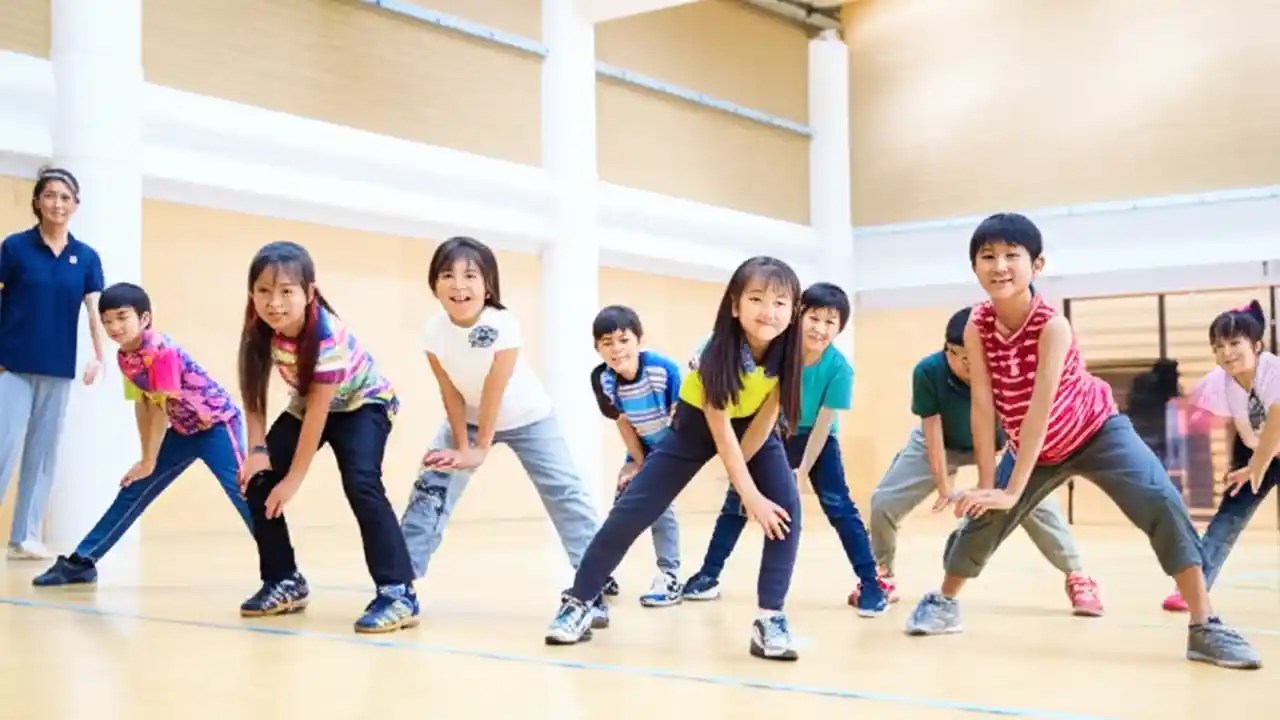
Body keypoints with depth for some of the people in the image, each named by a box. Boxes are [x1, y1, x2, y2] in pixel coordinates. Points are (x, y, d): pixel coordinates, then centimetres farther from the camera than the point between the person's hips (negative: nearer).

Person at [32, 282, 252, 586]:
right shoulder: (124, 357, -2)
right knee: (134, 490, 10)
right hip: (183, 429, 8)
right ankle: (80, 562, 19)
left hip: (218, 423, -8)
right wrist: (145, 458, 4)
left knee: (243, 490, -19)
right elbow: (143, 405, 5)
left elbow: (162, 408, -23)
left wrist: (149, 462, -14)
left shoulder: (162, 350, -27)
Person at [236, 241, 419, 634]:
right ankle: (285, 582, 11)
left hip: (363, 402, -6)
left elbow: (319, 410, -31)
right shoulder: (259, 330, -20)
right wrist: (257, 449, -22)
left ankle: (398, 592, -25)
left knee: (360, 482, -28)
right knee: (256, 479, -4)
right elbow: (253, 394, -10)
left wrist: (295, 478, -26)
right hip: (306, 405, 7)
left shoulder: (328, 335, -36)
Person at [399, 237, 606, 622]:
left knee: (566, 496, -8)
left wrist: (481, 448, -21)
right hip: (470, 418, 3)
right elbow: (451, 393, -14)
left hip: (528, 419, -3)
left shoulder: (503, 326, -32)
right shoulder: (433, 331, -21)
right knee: (430, 488, -6)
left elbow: (494, 392, -27)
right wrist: (462, 448, -16)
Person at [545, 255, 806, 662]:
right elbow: (720, 430, -30)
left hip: (754, 428, 3)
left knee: (787, 509, -19)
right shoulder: (717, 351, -34)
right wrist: (750, 496, -30)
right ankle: (579, 603, 5)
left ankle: (770, 617, -12)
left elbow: (767, 416, -15)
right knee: (630, 512, -7)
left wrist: (740, 468, -16)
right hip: (697, 426, -2)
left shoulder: (787, 354, -25)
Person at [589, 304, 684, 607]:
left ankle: (669, 577, -8)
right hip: (642, 448, 5)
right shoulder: (601, 378, -21)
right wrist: (638, 461, -4)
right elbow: (622, 421, -7)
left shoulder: (664, 368, -33)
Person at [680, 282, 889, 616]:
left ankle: (871, 584, -5)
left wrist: (802, 472, -18)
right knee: (738, 498, 3)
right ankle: (708, 575, 14)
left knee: (838, 505, -12)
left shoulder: (839, 369, -25)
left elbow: (822, 426, -20)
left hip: (817, 440, -2)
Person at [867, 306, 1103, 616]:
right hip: (941, 444, 1)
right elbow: (932, 430, -23)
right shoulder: (928, 371, -33)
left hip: (996, 443, -1)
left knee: (1037, 501, -19)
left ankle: (1076, 577, 0)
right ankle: (883, 576, 17)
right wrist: (943, 485, -23)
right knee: (883, 502, -8)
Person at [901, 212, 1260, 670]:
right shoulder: (976, 328, -18)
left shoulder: (1052, 326, -30)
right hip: (1036, 450, 4)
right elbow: (984, 406, -17)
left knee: (1163, 505, -22)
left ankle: (1205, 628, -15)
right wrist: (986, 484, -20)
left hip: (1097, 431, -4)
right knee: (982, 518, 1)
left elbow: (1040, 409, -32)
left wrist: (1012, 491, -33)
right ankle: (944, 602, 29)